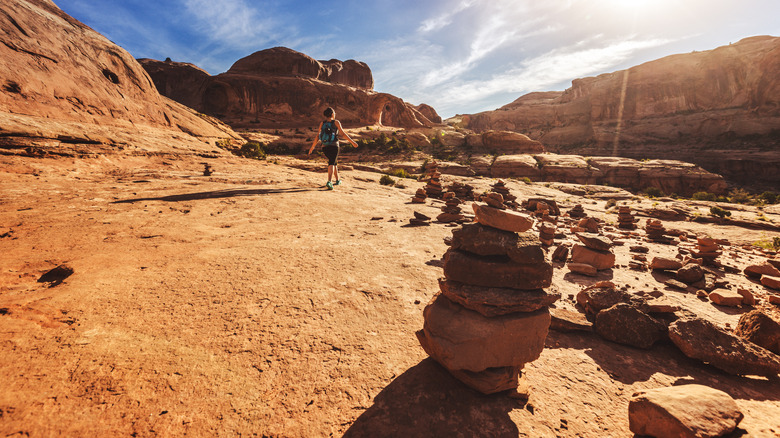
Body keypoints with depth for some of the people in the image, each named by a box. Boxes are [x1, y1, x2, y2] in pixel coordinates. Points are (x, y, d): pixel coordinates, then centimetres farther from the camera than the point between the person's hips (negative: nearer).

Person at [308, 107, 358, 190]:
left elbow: (318, 136, 3)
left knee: (333, 161, 23)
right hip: (334, 146, -4)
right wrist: (352, 142, -5)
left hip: (325, 147, 4)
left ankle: (337, 180, 34)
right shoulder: (336, 122, -2)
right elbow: (343, 134, -8)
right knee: (331, 164, -9)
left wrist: (312, 147, 12)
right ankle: (329, 182, -30)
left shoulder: (322, 123, 6)